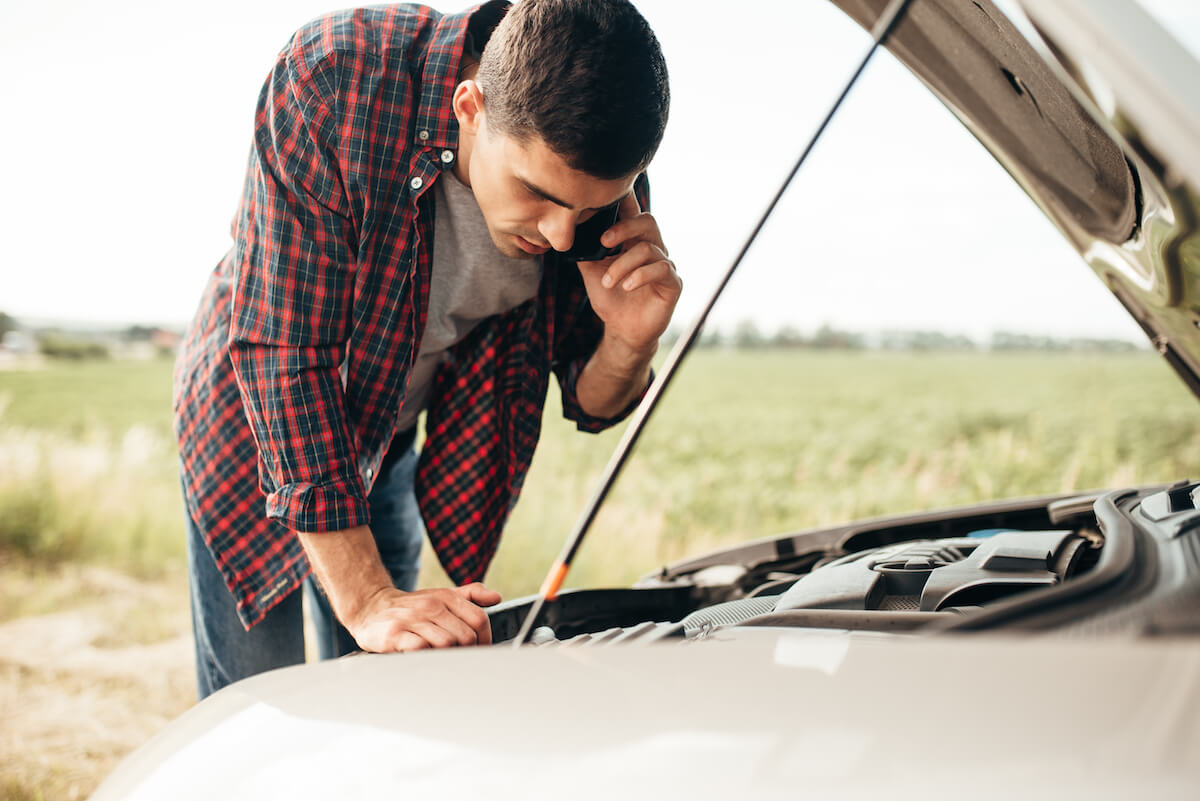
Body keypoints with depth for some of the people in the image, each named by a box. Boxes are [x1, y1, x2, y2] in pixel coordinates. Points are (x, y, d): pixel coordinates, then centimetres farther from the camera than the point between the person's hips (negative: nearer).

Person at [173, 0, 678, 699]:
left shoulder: (601, 177, -21)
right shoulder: (330, 82, -34)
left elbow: (588, 405, -9)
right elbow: (284, 352, -34)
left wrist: (630, 343, -34)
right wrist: (365, 599, -38)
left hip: (393, 447, 4)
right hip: (253, 432, -3)